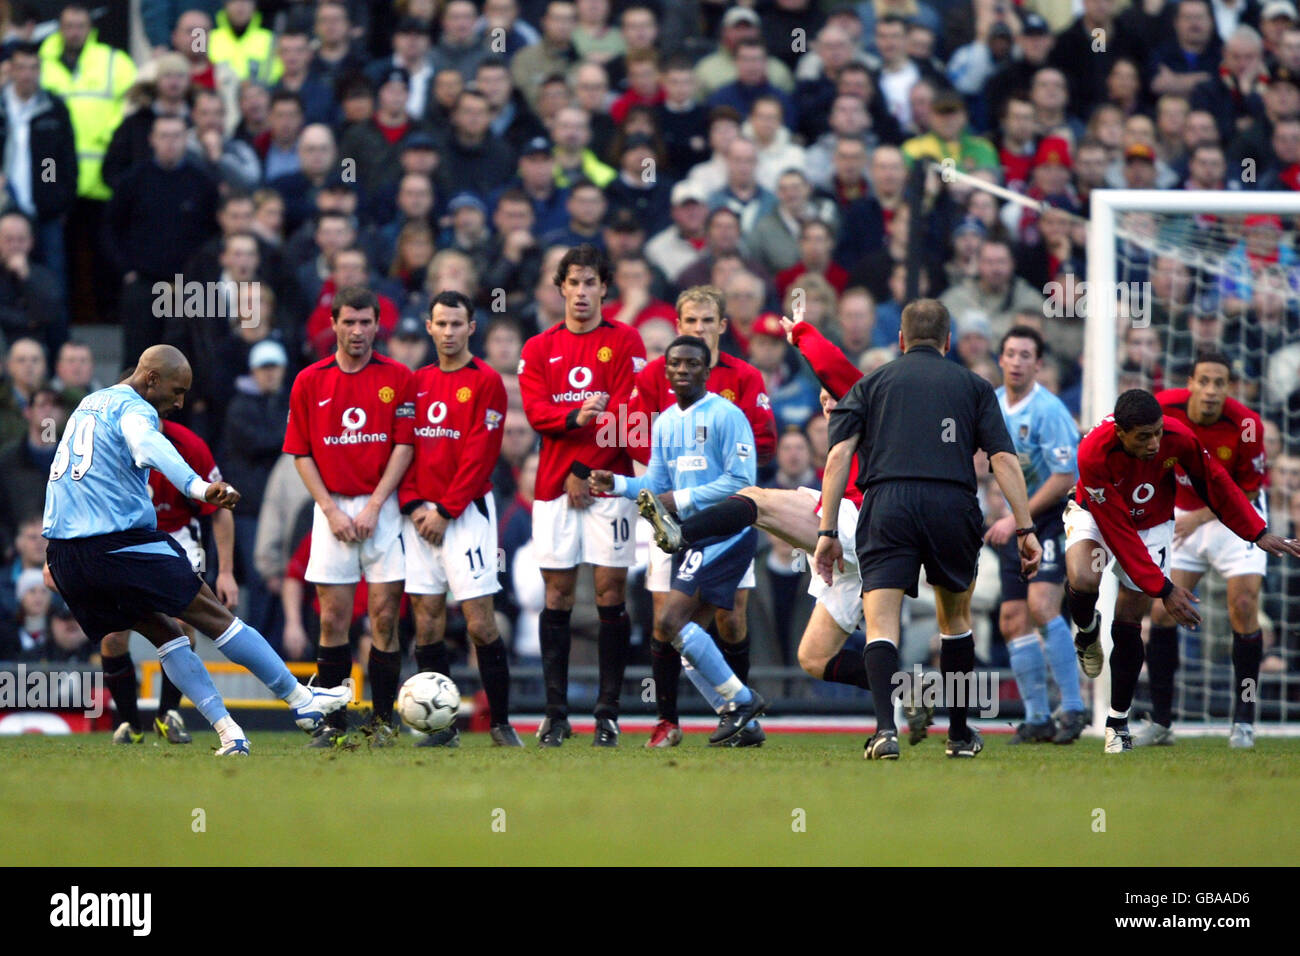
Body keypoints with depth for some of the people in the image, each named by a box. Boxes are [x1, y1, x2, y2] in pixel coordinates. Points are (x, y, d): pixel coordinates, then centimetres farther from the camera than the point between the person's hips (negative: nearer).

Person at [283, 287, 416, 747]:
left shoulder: (398, 378, 1)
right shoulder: (309, 382, 5)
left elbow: (404, 446, -2)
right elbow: (301, 453, 6)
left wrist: (374, 505, -10)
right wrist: (330, 509, -5)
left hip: (383, 508, -1)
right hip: (332, 507, 1)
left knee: (385, 614, -3)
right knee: (333, 617, -1)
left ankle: (383, 719, 5)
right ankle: (332, 722, 3)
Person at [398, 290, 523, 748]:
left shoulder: (485, 382, -3)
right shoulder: (416, 383, 14)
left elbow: (480, 456, -9)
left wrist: (445, 511, -12)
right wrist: (414, 504, -3)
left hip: (467, 512, -5)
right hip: (421, 515, 5)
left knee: (480, 623, -8)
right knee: (426, 623, 2)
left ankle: (501, 723, 0)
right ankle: (442, 726, 7)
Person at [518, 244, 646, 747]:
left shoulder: (625, 342, 4)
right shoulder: (539, 348, 12)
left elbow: (622, 413, -5)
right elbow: (536, 409, -1)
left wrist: (585, 470, -10)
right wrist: (575, 416, -21)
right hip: (555, 485, 2)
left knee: (611, 592, -4)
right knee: (557, 595, 0)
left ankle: (608, 713, -2)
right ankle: (555, 714, 1)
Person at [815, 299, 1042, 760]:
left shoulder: (871, 384, 19)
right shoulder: (974, 386, 19)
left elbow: (838, 455, 6)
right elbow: (1004, 458, 7)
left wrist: (828, 532, 4)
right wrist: (1025, 529, 5)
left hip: (887, 502, -1)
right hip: (953, 505, 1)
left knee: (881, 623, -5)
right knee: (955, 619, 22)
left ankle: (886, 727, -25)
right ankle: (960, 733, 28)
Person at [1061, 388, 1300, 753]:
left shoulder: (1178, 438, -28)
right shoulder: (1094, 453, -36)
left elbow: (1215, 483, -7)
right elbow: (1118, 532, -31)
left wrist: (1258, 532, -8)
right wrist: (1162, 588, -31)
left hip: (1152, 523, 2)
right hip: (1096, 514, -2)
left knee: (1129, 624, -3)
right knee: (1082, 579, -32)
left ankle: (1118, 722, 12)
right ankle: (1088, 633, 4)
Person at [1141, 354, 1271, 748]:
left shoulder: (1246, 426, -25)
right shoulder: (1163, 407, -18)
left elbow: (1249, 490, -14)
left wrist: (1199, 517, -22)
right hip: (1182, 515, 3)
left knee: (1243, 607, -15)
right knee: (1161, 612, -5)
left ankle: (1243, 720, -4)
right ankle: (1160, 722, 5)